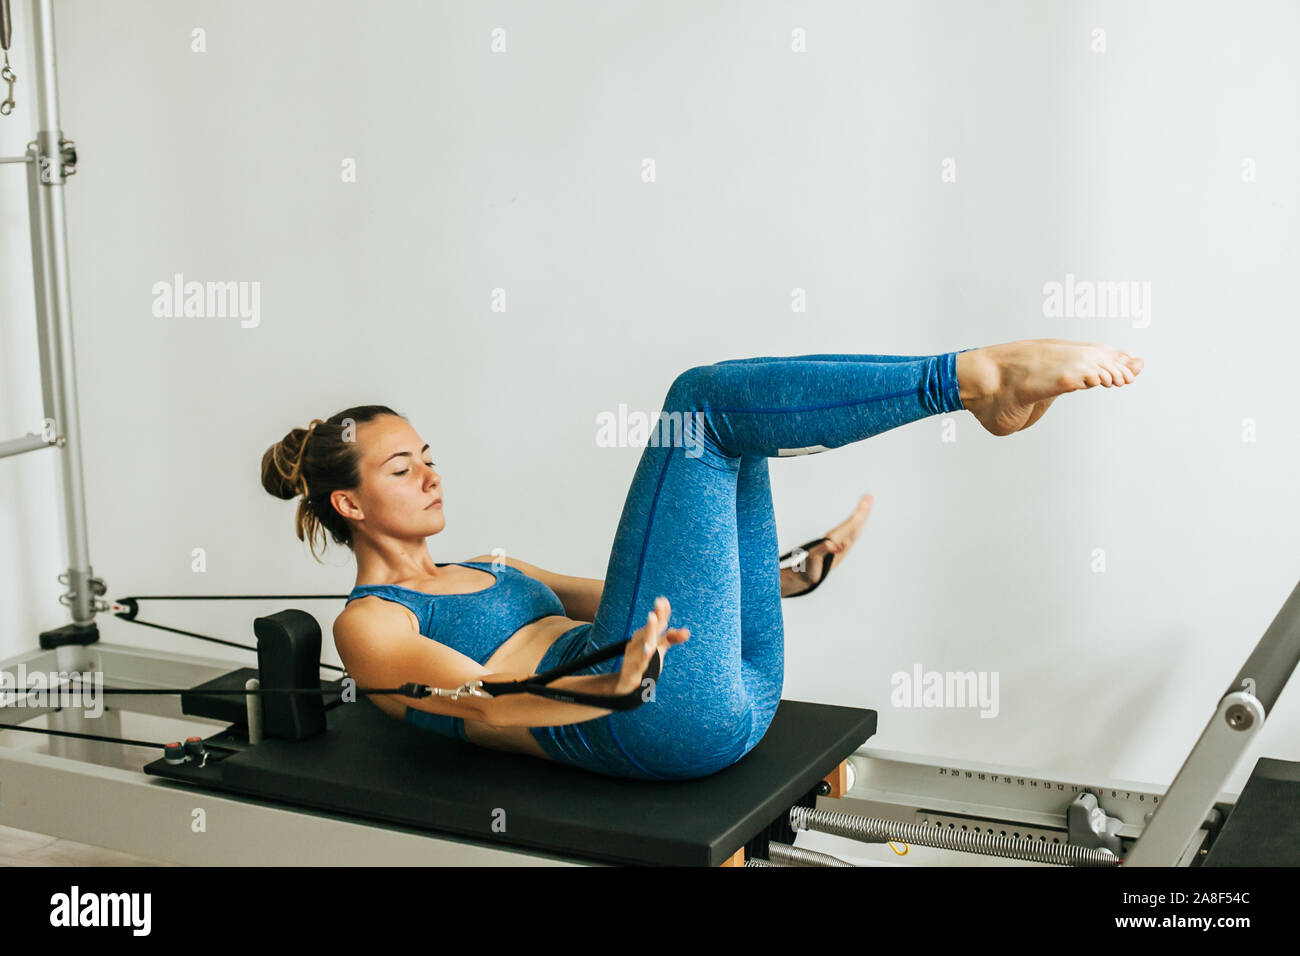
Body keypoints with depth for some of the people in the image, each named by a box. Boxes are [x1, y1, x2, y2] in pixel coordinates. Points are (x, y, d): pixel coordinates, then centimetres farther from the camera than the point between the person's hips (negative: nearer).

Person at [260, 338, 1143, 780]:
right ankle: (977, 374, -18)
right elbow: (493, 709, -9)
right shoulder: (369, 624, 7)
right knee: (707, 397, -10)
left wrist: (786, 577, 17)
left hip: (734, 687, 8)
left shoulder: (490, 571, 30)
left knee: (723, 413, 5)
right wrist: (617, 685, -28)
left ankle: (983, 383, -10)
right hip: (658, 722, -8)